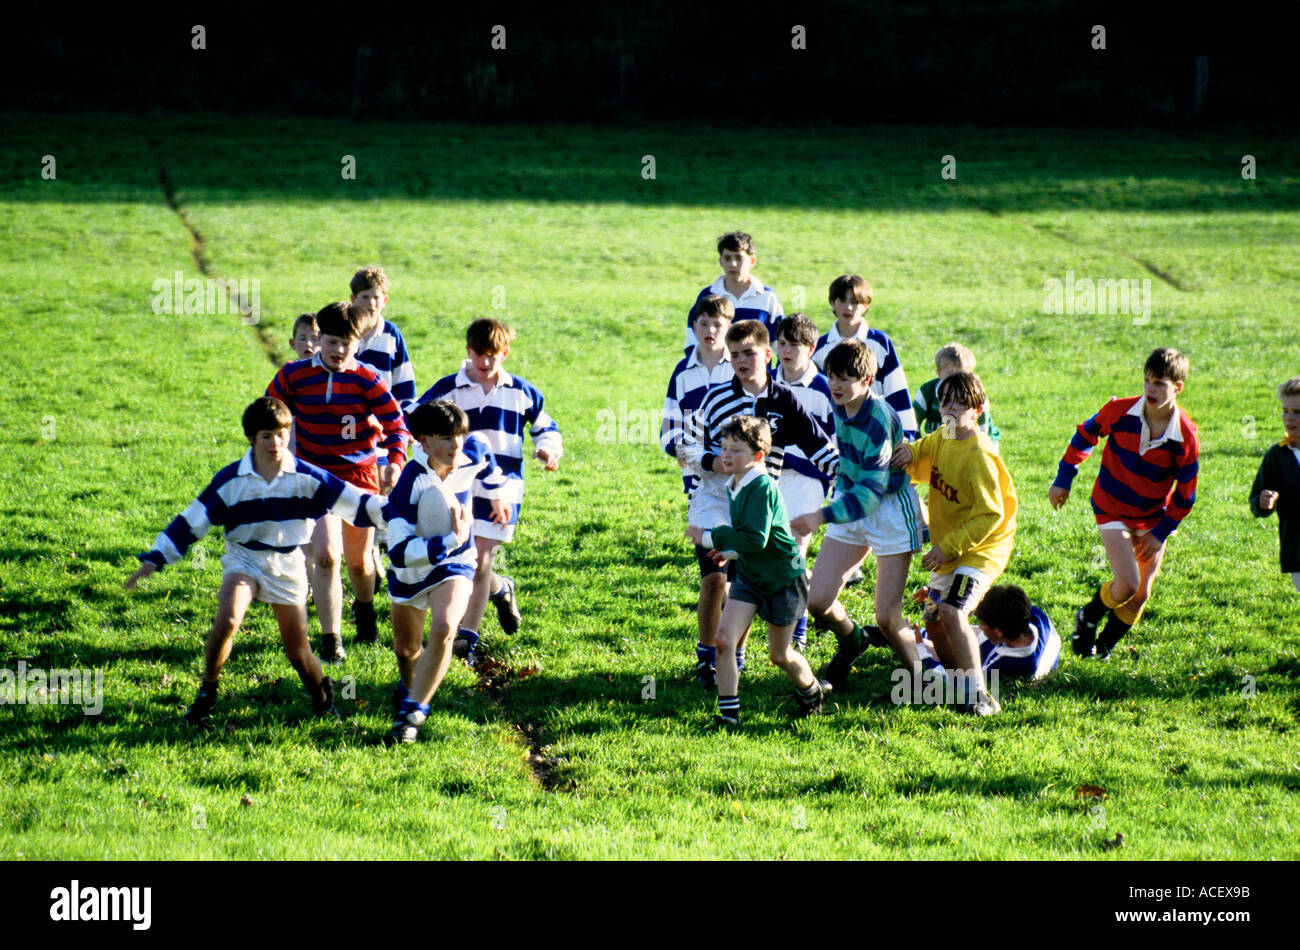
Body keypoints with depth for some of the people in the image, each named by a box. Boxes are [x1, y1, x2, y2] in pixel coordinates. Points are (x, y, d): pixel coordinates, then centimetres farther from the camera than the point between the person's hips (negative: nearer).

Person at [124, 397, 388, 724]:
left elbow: (351, 500, -8)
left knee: (298, 652, 4)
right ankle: (206, 693, -8)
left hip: (288, 565, 1)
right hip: (244, 559, -1)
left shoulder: (307, 478, -9)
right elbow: (191, 521, -6)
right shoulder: (230, 480, -10)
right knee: (227, 621, -28)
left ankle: (323, 699, 34)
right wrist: (153, 561, -8)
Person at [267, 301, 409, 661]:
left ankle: (365, 608, 48)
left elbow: (396, 424, -5)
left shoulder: (366, 380, -9)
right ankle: (330, 639, -12)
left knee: (359, 562, 13)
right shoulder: (294, 376, -6)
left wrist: (396, 463, -20)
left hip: (360, 477, 1)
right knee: (325, 554, -19)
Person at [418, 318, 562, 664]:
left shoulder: (522, 393, 7)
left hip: (502, 489, -1)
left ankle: (467, 636, -2)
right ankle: (501, 589, 35)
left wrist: (548, 450, -3)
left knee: (480, 562, -7)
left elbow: (545, 428, 19)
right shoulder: (447, 389, 2)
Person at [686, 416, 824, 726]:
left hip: (783, 581, -7)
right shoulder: (735, 485, 3)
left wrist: (710, 537, -28)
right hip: (749, 576, 7)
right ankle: (728, 712, -6)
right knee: (724, 638, -12)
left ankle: (811, 692, 40)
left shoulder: (762, 487, -25)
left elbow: (756, 538, -31)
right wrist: (729, 551, 8)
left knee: (779, 654, 9)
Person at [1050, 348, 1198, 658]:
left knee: (1141, 596, 5)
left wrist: (1160, 533, -7)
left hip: (1153, 517, 2)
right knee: (1127, 585, -17)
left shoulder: (1185, 436, -18)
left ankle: (1103, 647, 26)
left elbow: (1185, 494, -7)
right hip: (1113, 510, -2)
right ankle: (1087, 619, 12)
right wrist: (1063, 479, 5)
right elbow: (1085, 435, 1)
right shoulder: (1120, 411, -19)